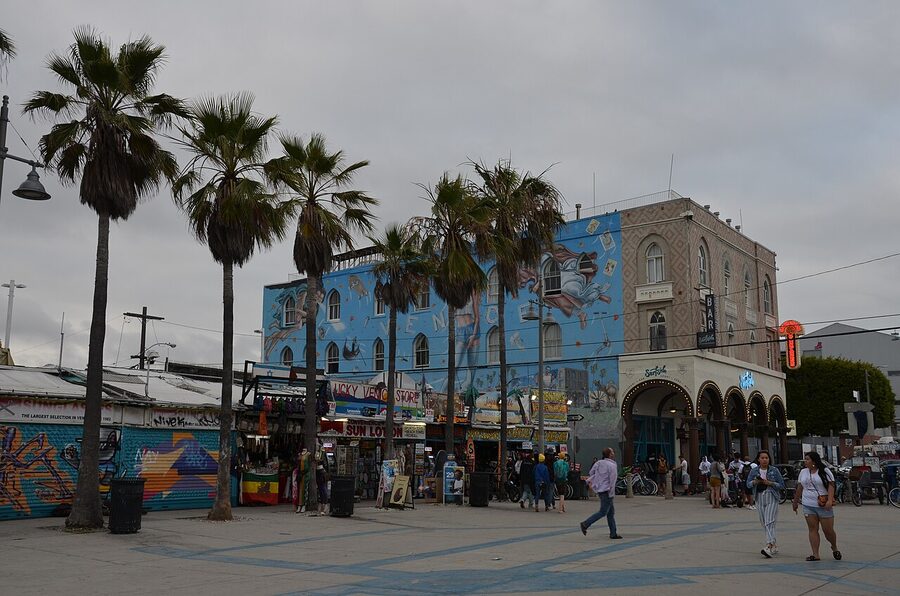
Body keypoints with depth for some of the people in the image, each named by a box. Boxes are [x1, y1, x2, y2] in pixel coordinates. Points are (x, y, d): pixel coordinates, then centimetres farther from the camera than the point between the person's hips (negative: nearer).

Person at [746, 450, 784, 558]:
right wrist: (755, 482, -11)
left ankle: (769, 547, -24)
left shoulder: (774, 470, -1)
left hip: (772, 498, -4)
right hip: (760, 498, 4)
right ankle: (774, 544, 26)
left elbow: (782, 485, 1)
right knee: (764, 523, 10)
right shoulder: (754, 471, 7)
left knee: (769, 523, -16)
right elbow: (748, 484, 10)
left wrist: (770, 483, -14)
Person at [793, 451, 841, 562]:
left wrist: (830, 500, -23)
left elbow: (831, 486, -10)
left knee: (828, 531, 0)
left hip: (824, 506, -4)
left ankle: (834, 548, 28)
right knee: (812, 529, -1)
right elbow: (799, 488, 17)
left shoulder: (825, 471, -2)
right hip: (808, 506, 4)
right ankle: (815, 554, 1)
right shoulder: (803, 472, 12)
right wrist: (795, 502, 19)